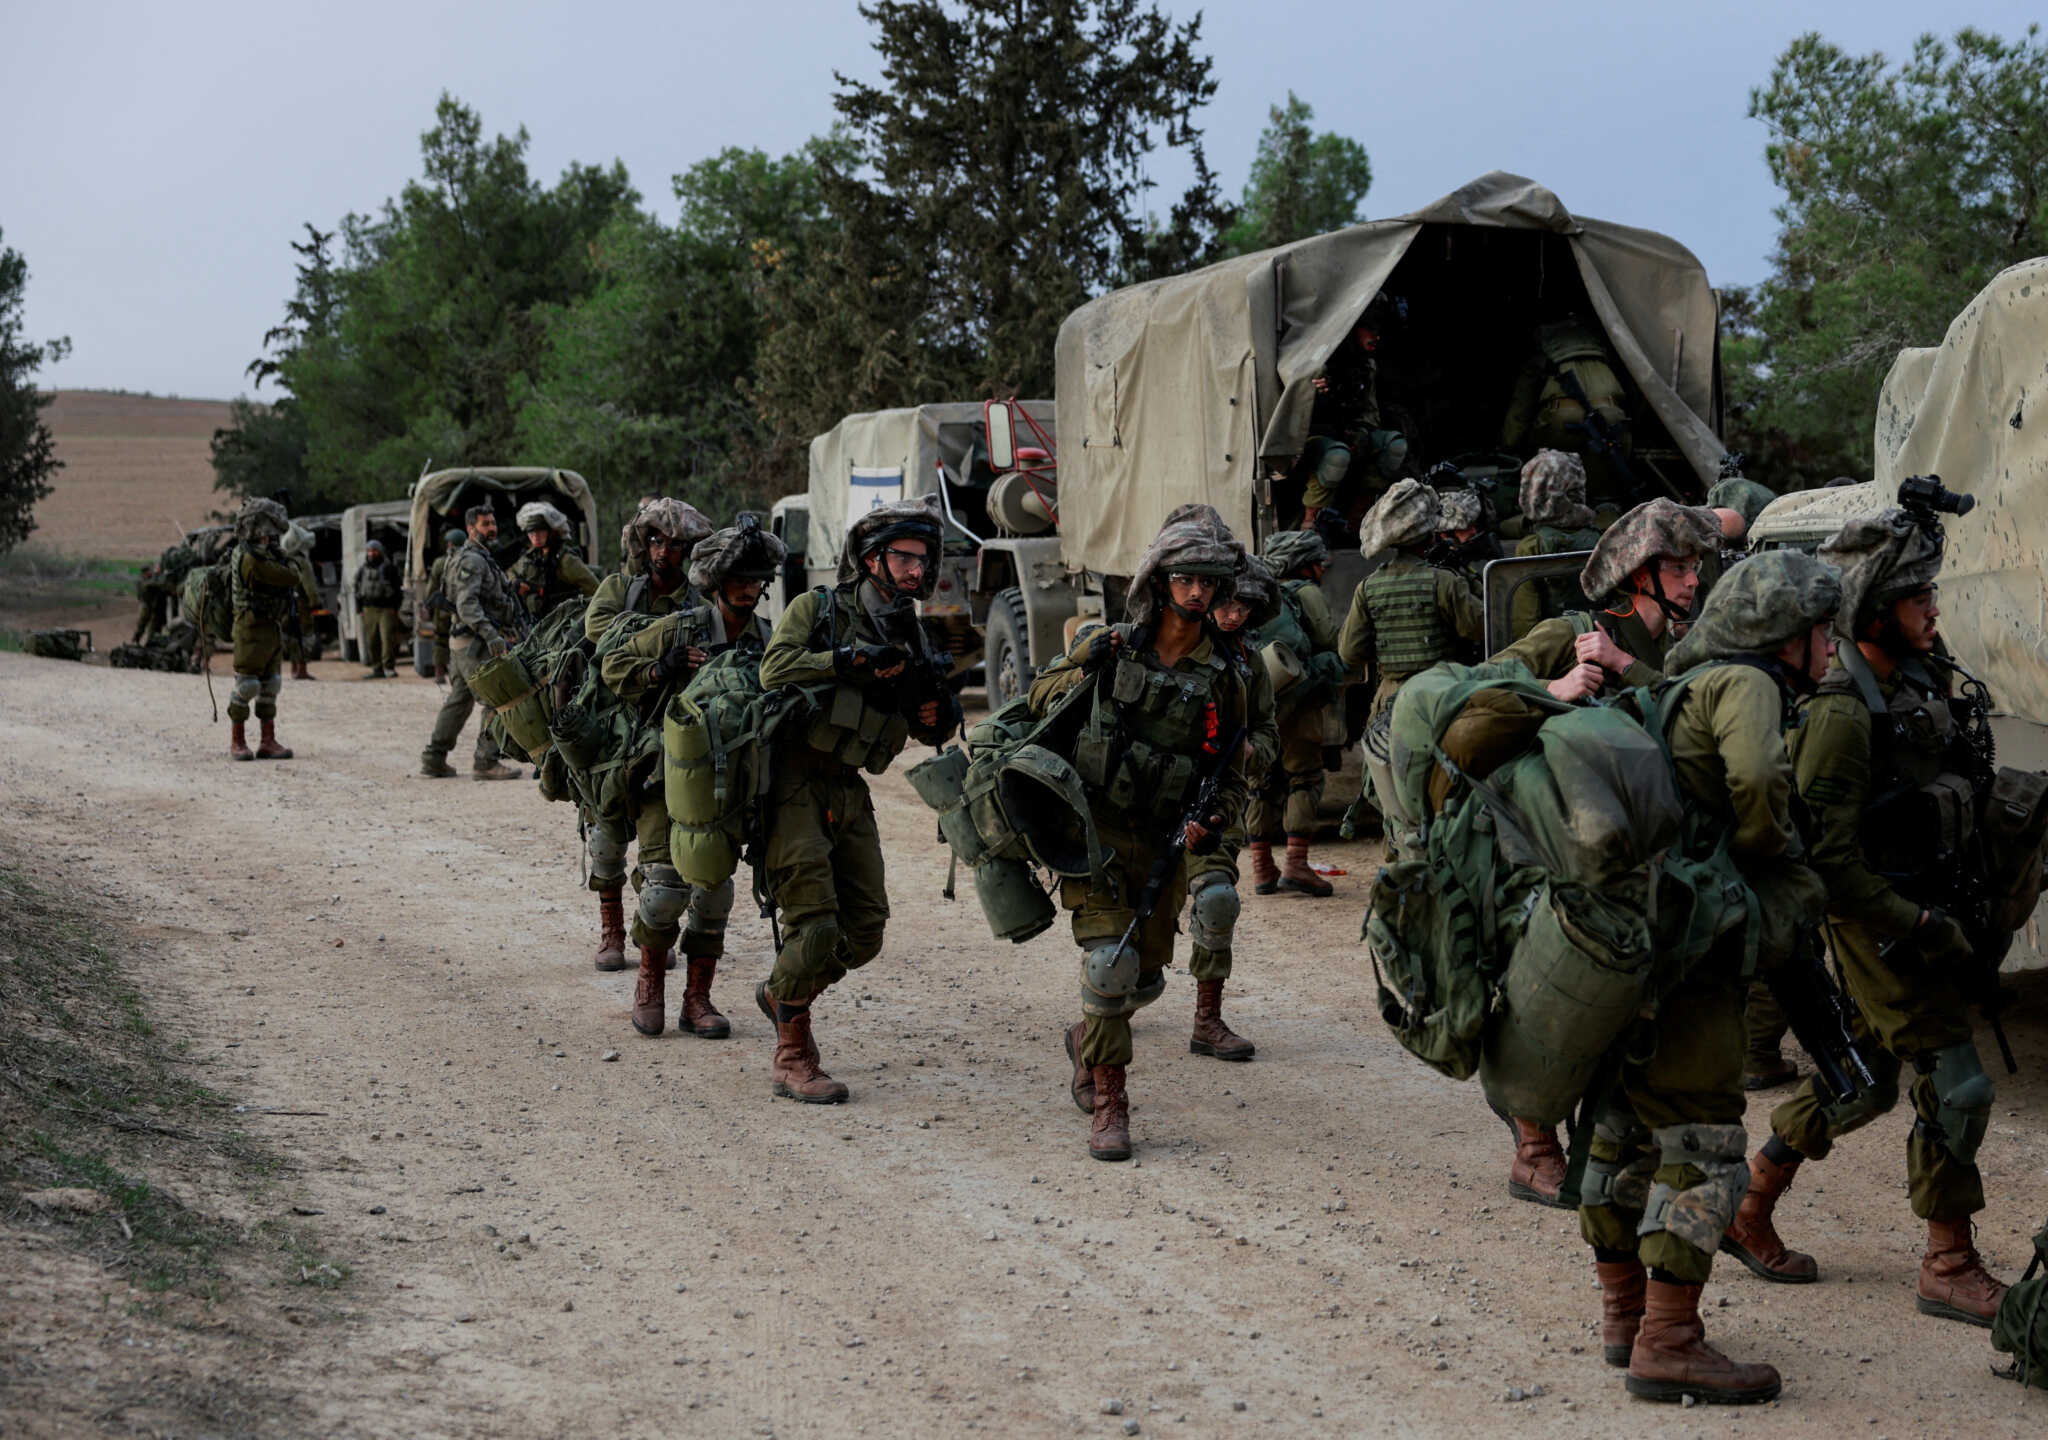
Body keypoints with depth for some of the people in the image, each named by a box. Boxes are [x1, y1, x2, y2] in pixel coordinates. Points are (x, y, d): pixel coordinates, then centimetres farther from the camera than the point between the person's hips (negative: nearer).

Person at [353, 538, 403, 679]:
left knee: (388, 638, -12)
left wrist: (395, 609, -6)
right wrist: (359, 610, 8)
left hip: (386, 609, -3)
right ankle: (377, 669, 5)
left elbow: (396, 589, 2)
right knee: (372, 641, 1)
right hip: (369, 609, 3)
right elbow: (358, 591, 16)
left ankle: (389, 667, -10)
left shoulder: (388, 568, 3)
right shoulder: (362, 570, 13)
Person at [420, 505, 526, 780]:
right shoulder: (471, 561, -13)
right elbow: (467, 604, -24)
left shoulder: (482, 558, 21)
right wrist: (490, 635, -34)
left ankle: (433, 759, 17)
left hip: (462, 643, 11)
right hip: (475, 644, -11)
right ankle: (485, 763, -8)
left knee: (458, 701, 13)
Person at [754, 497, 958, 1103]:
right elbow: (775, 671, -20)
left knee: (865, 929, 6)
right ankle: (792, 1058, 1)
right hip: (793, 786, -6)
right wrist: (853, 661, -24)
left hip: (848, 793, 7)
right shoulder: (815, 609, -4)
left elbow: (927, 730, 15)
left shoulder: (909, 634, 12)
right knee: (815, 924, -13)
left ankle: (782, 994, 32)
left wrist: (939, 714, -9)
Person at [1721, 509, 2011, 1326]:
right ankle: (1949, 1268, 4)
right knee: (1954, 1085, -6)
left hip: (1924, 907, 9)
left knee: (1866, 1077, 19)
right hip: (1879, 923, -9)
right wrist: (1924, 932, -21)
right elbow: (1828, 861, -25)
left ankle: (1750, 1204, 31)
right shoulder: (1840, 714, -22)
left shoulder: (1917, 682, 7)